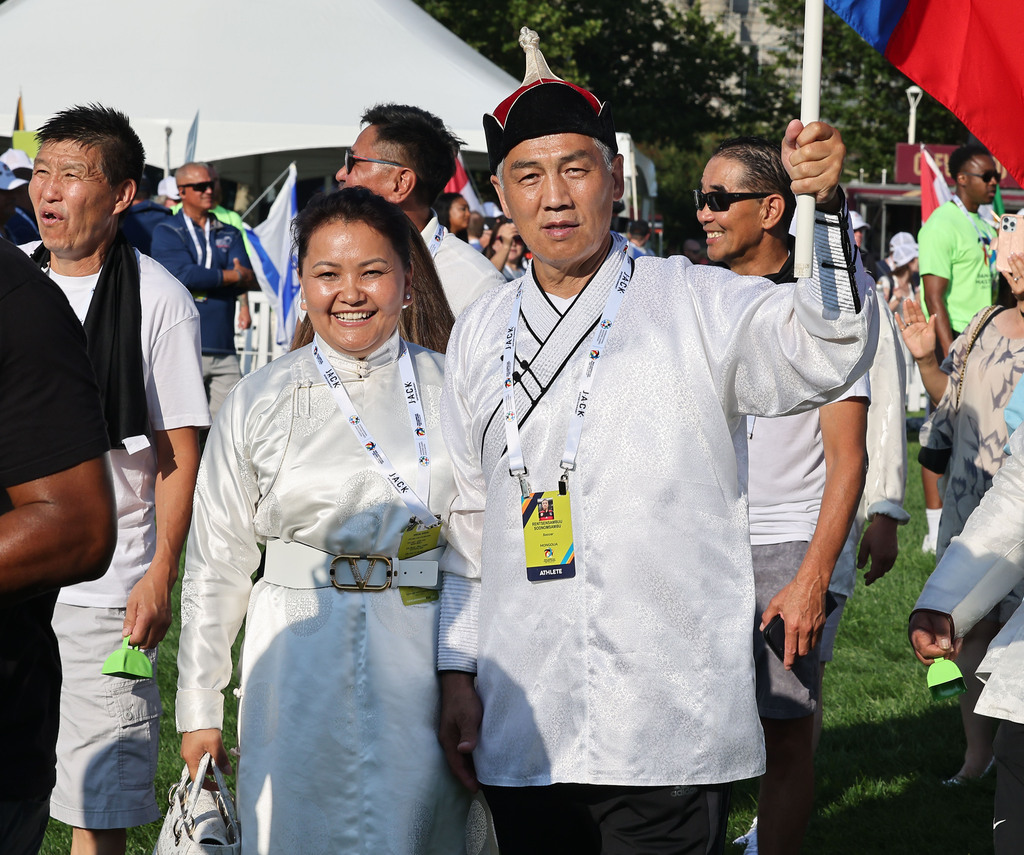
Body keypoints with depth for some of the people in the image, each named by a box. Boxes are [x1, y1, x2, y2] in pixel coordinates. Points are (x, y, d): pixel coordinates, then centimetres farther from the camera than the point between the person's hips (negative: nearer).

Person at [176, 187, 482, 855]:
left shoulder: (449, 390, 4)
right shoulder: (258, 404, 1)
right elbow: (216, 563, 4)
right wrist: (199, 707, 4)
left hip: (428, 662, 1)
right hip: (305, 668, -1)